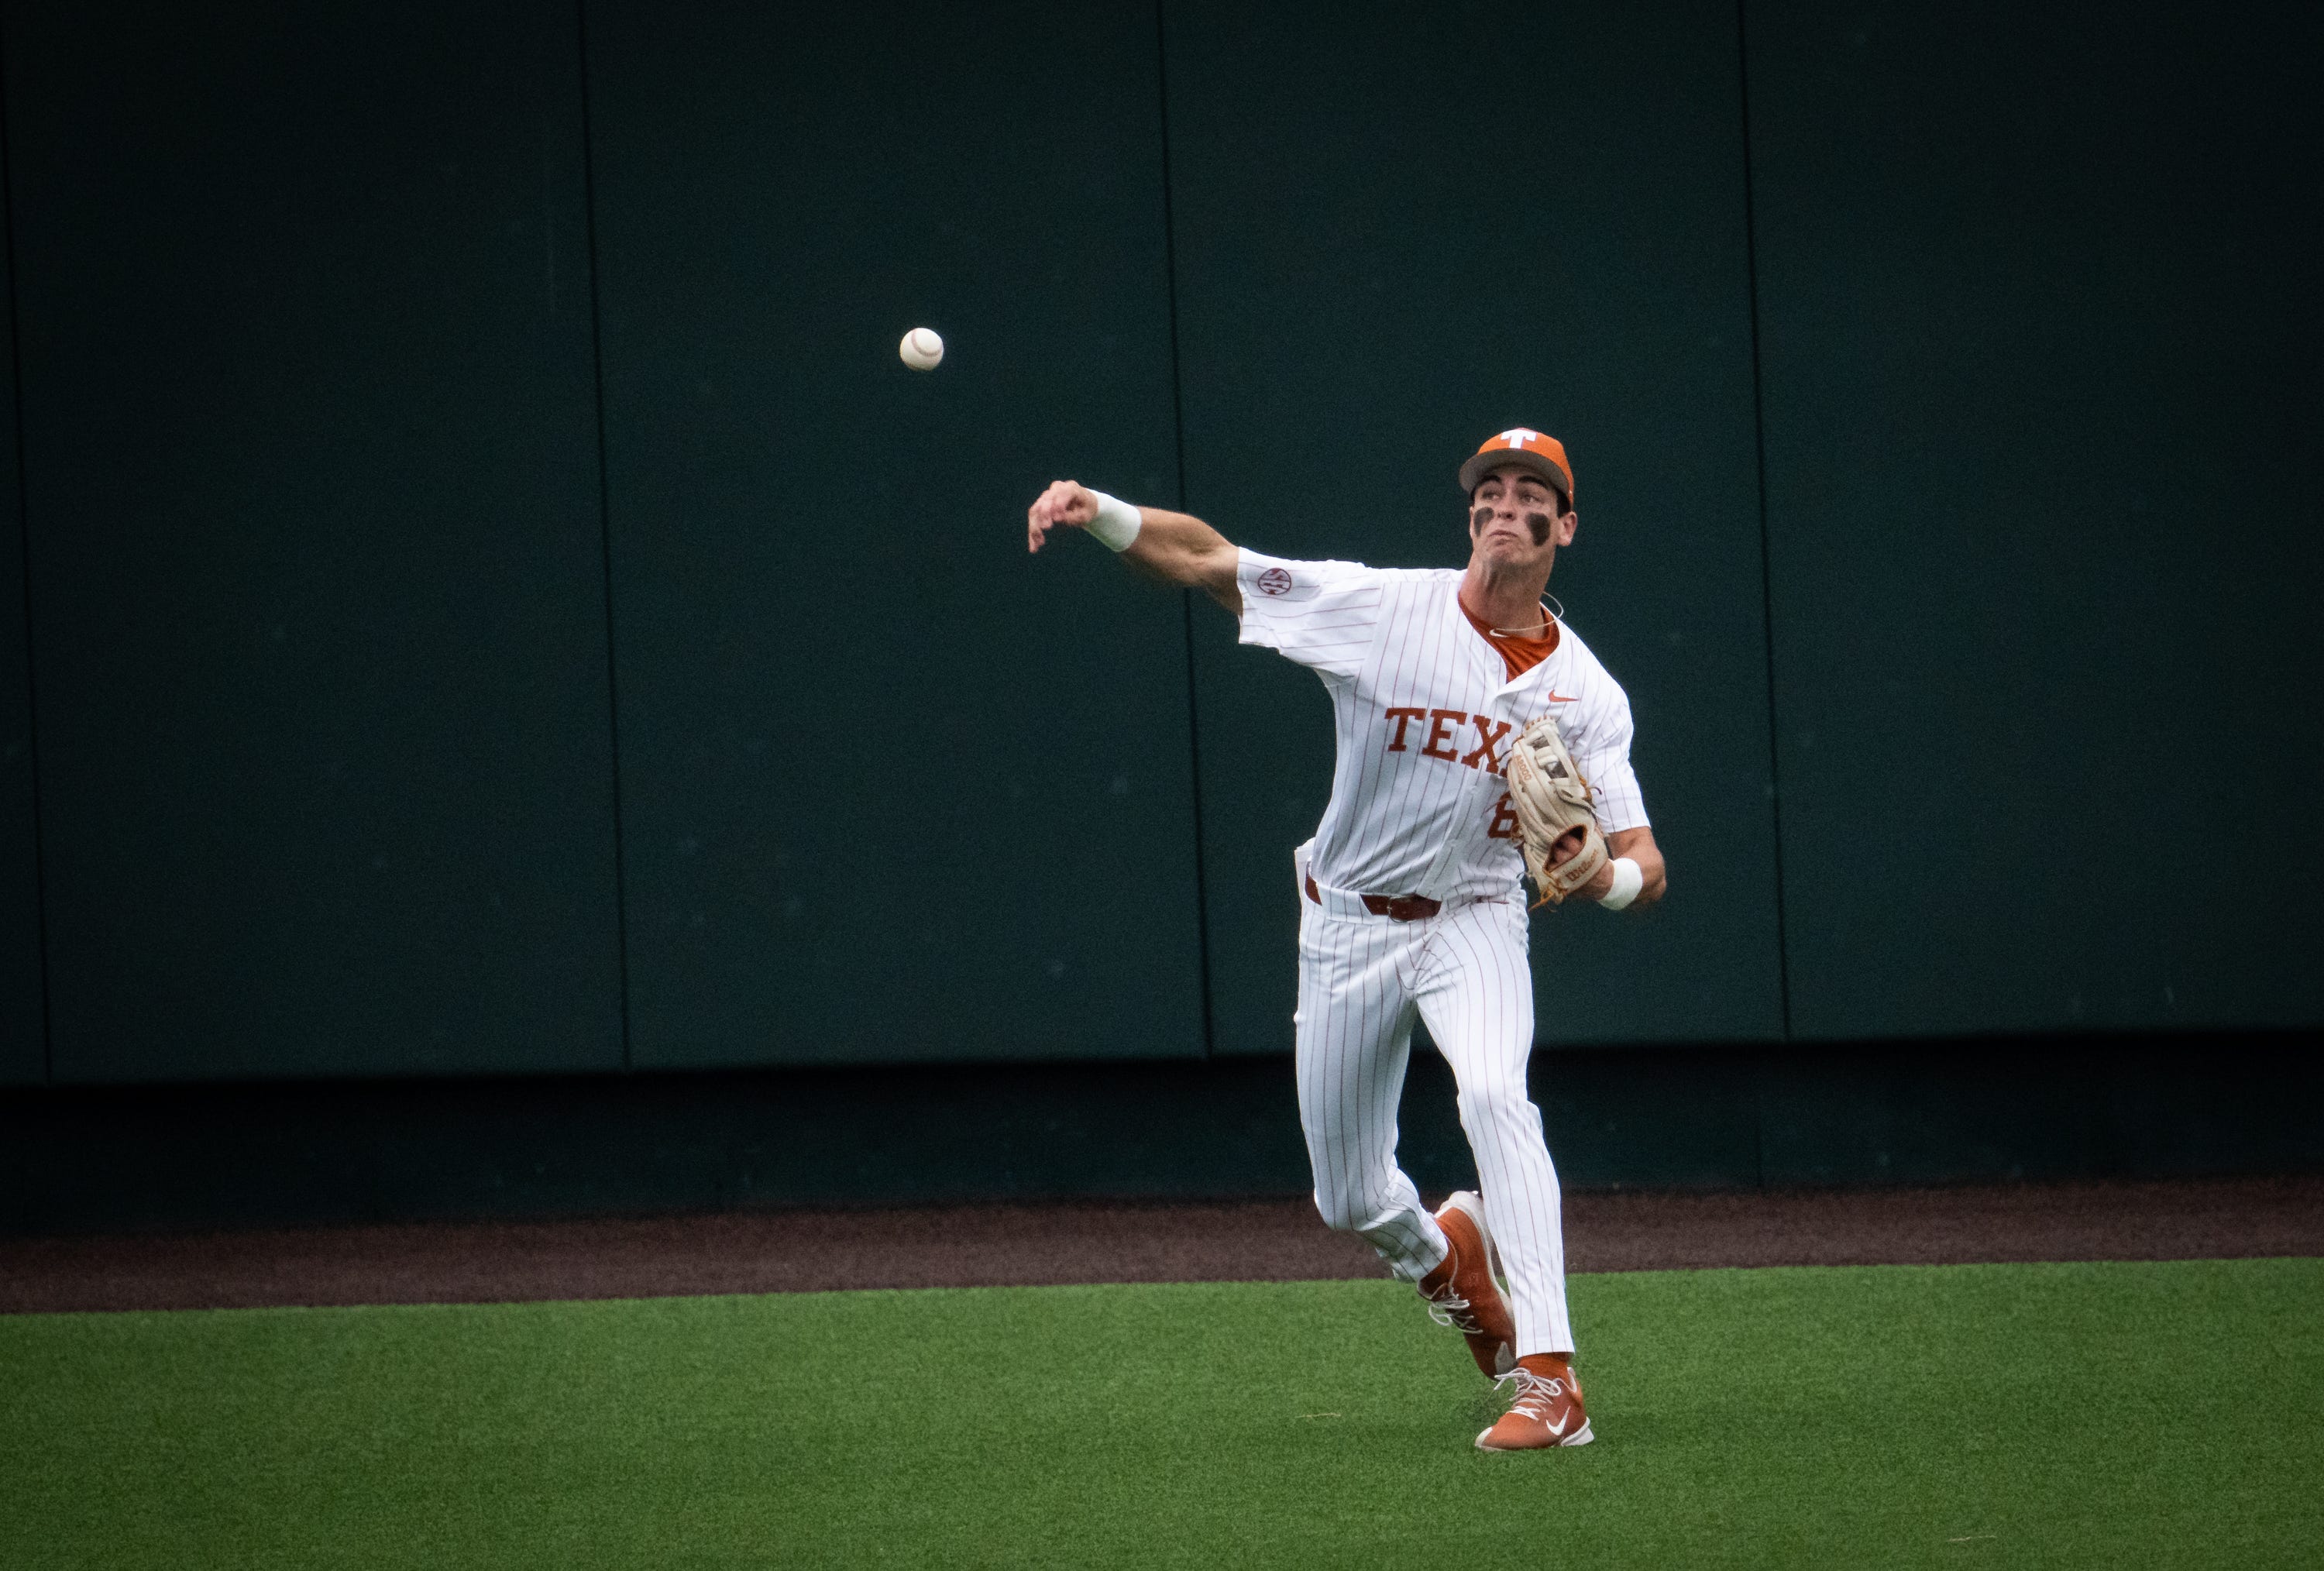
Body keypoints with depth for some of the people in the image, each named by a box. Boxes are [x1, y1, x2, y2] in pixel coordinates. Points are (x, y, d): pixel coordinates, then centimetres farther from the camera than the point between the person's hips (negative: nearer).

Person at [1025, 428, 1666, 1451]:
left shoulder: (1584, 694, -6)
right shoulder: (1386, 607, -9)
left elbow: (1645, 869, -8)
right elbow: (1209, 562, -10)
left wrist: (1601, 874, -33)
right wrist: (1099, 514, -28)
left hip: (1472, 923, -1)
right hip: (1347, 930, 1)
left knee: (1494, 1097, -31)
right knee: (1350, 1201, 8)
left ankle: (1550, 1381, -35)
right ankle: (1444, 1255, 46)